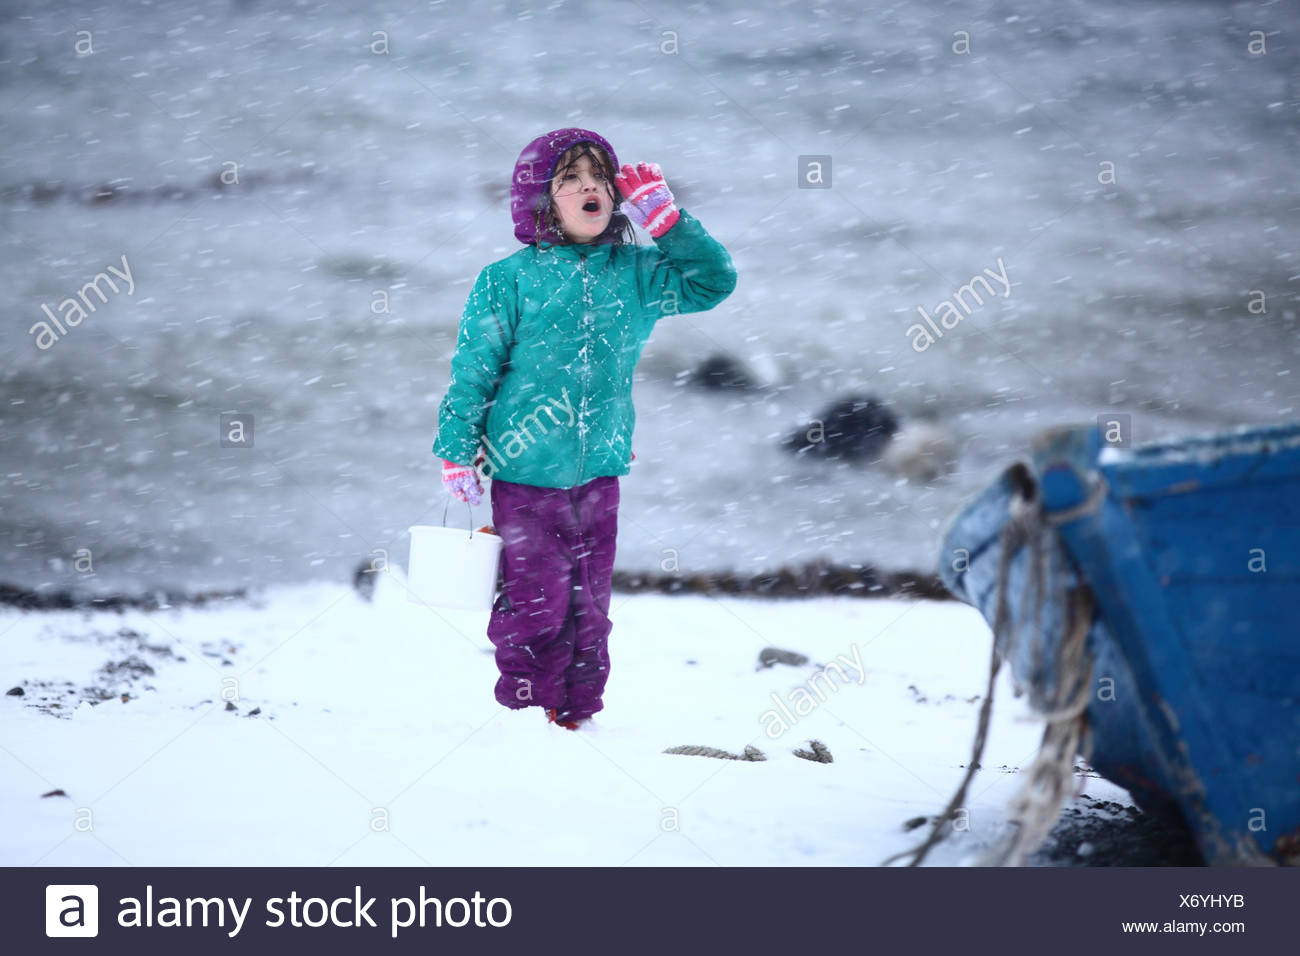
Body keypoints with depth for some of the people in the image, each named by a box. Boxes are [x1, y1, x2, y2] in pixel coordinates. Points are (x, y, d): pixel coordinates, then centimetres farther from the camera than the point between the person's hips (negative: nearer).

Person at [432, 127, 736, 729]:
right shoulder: (509, 280, -4)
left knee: (588, 609, 9)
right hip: (526, 474, -4)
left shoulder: (636, 274, 6)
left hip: (600, 472, 4)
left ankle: (577, 716, 20)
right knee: (536, 606, -2)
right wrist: (458, 450, -5)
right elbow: (473, 369, -2)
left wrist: (666, 221, 0)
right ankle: (525, 716, 12)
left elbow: (714, 281, 10)